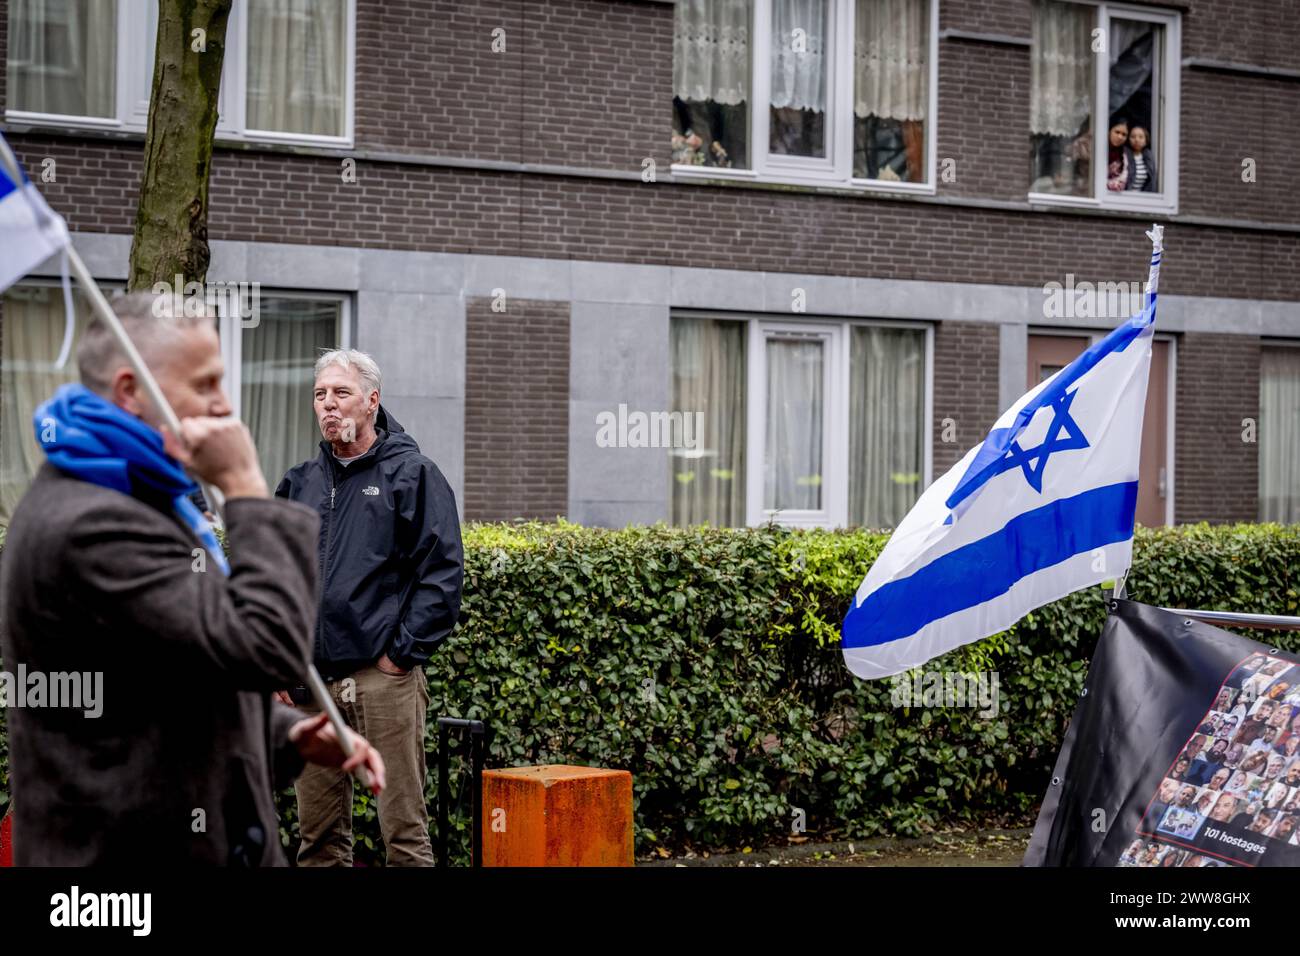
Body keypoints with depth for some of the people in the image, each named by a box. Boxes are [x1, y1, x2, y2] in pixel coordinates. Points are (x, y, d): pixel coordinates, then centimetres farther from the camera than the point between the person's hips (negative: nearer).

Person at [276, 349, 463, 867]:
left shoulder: (411, 474, 1)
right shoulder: (299, 483, 17)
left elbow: (442, 573, -6)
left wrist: (402, 653, -11)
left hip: (383, 675, -5)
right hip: (309, 682, 5)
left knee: (403, 827, -5)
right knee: (318, 833, 8)